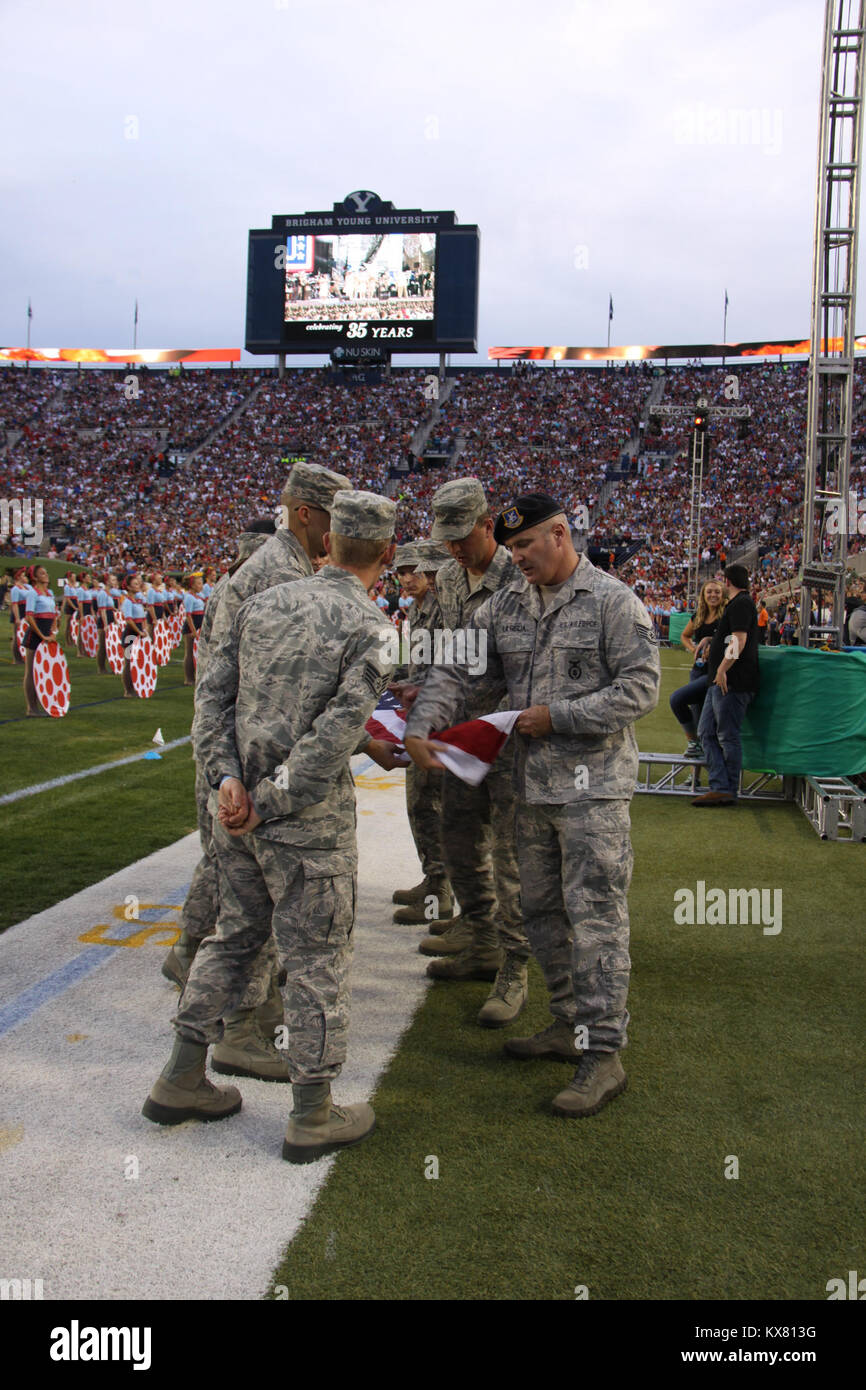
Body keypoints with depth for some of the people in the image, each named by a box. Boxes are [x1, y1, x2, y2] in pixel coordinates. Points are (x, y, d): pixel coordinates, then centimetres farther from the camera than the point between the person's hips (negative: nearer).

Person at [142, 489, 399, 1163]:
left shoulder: (263, 602, 6)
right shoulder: (369, 627, -12)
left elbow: (215, 692, 4)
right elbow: (337, 733, -19)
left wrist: (229, 778, -1)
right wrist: (271, 800, -12)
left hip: (241, 811, 6)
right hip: (311, 824, -6)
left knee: (233, 936, 20)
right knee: (318, 958, 6)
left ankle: (182, 1080, 31)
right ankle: (313, 1115, 19)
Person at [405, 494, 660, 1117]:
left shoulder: (613, 600, -8)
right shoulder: (506, 605, 10)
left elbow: (640, 689, -13)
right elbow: (458, 669, 9)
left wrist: (558, 716, -15)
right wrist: (420, 727, -5)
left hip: (594, 787, -7)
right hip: (533, 786, 7)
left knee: (595, 914, -6)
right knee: (542, 909, 14)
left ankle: (604, 1054, 2)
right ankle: (570, 1025, 30)